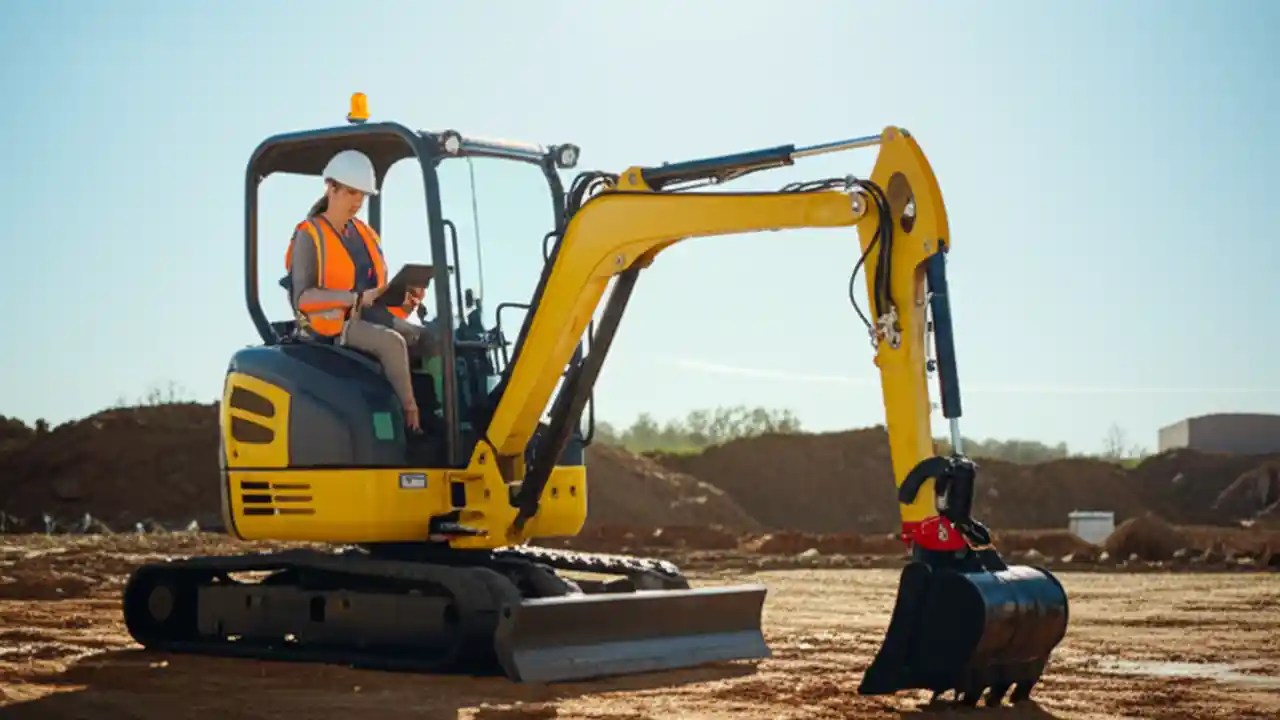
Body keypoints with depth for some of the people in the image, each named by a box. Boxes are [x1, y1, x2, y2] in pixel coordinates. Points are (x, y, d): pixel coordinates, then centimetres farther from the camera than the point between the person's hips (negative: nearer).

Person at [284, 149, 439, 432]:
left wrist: (406, 300, -6)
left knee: (431, 339, -18)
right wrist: (358, 298, -25)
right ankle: (412, 416, -27)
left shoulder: (365, 235, 17)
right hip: (334, 323, -7)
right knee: (392, 342, -34)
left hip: (370, 317, 7)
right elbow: (303, 297, -15)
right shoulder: (309, 237, -5)